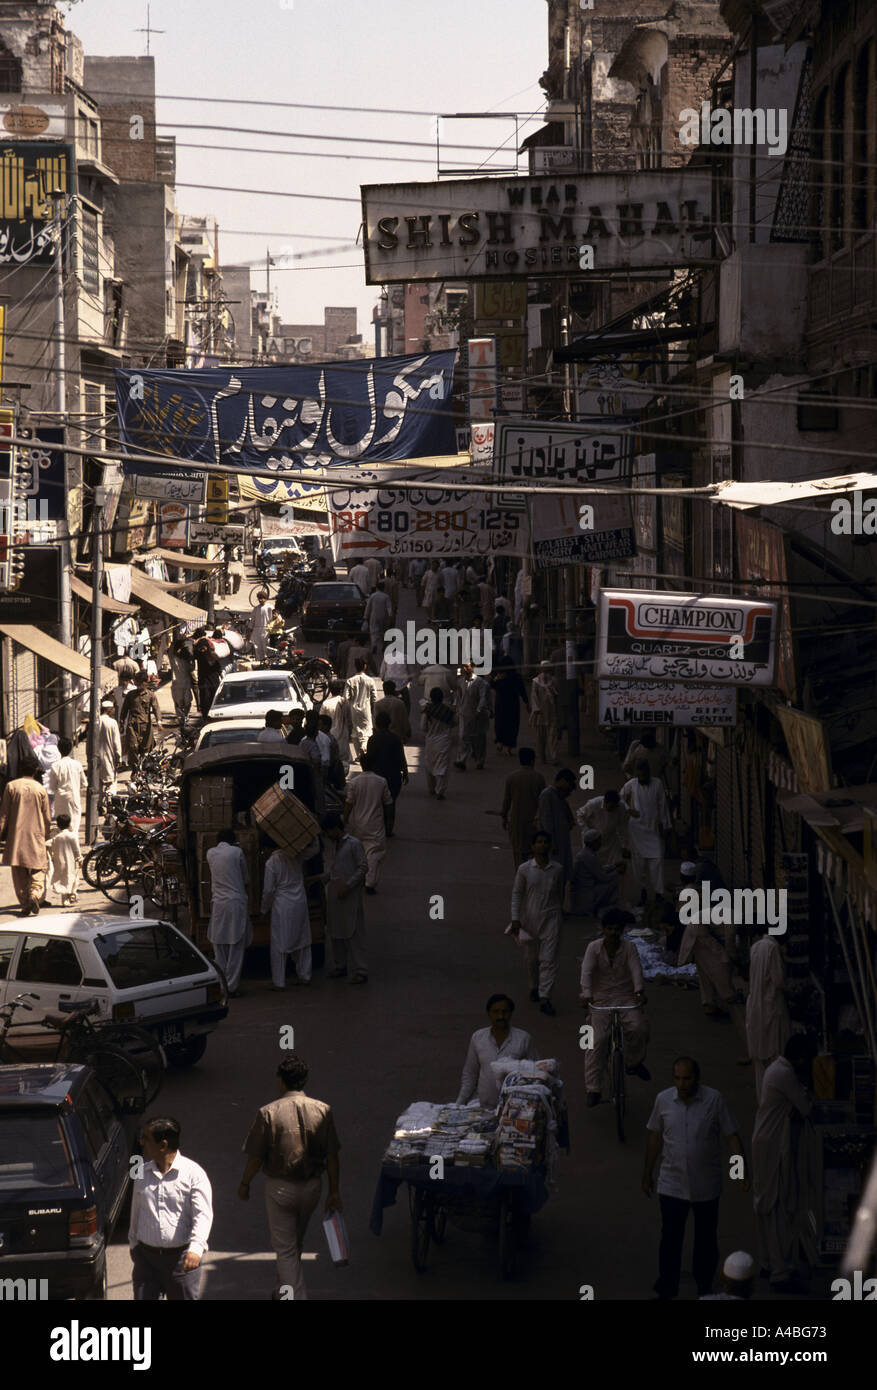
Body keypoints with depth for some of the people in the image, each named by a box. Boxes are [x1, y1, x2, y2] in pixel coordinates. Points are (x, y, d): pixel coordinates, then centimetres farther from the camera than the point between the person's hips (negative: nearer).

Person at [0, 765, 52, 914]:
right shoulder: (41, 790, 0)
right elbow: (47, 818, 6)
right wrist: (46, 835, 19)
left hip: (16, 835, 1)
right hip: (36, 835, 0)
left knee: (19, 872, 7)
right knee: (38, 869, 7)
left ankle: (25, 905, 3)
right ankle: (35, 894, -19)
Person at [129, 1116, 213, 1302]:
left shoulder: (193, 1173, -9)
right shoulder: (142, 1173, 7)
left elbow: (203, 1215, -17)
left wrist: (196, 1248, -30)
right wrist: (133, 1243, 24)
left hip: (181, 1258, -4)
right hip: (146, 1257, 4)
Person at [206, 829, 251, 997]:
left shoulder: (210, 853, 7)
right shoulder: (237, 852, -2)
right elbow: (246, 879, 6)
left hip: (218, 905, 3)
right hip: (237, 903, -3)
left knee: (219, 948, 8)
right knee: (236, 948, 0)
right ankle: (232, 987, -2)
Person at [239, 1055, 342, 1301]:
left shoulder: (268, 1112, -16)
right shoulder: (323, 1110, -8)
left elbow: (255, 1157, -11)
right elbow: (332, 1157, -5)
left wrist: (245, 1184, 6)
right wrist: (334, 1192, 4)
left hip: (280, 1187, -4)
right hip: (311, 1187, 4)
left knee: (285, 1248, 4)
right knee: (296, 1243, 24)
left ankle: (295, 1295, -5)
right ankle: (284, 1291, 41)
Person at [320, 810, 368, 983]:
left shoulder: (353, 844, -12)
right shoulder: (335, 843, 13)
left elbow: (363, 867, -14)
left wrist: (348, 885, -18)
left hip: (350, 895, -8)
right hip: (334, 892, 8)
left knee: (353, 933, -8)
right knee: (334, 931, 11)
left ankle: (360, 971, -7)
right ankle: (339, 966, 20)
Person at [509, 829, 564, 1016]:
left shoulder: (557, 869, -2)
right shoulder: (524, 869, -6)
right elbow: (516, 894, -1)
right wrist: (515, 919, -5)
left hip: (551, 917, 0)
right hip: (530, 917, 0)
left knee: (549, 959, -8)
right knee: (533, 957, 14)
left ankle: (545, 998, -9)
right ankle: (534, 987, 38)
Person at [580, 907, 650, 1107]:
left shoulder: (629, 948, -2)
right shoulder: (594, 948, -4)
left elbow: (636, 970, -16)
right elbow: (586, 972, -17)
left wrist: (639, 990, -36)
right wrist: (587, 994, -35)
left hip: (626, 996, 1)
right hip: (601, 999, -1)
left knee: (638, 1027, -25)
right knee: (598, 1039, -15)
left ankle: (634, 1062, 5)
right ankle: (593, 1089, -11)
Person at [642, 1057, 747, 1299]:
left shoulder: (714, 1100, -10)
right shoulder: (663, 1100, -4)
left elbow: (731, 1136, -5)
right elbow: (655, 1137, 7)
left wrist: (742, 1171, -12)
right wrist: (648, 1173, 12)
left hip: (706, 1186, 0)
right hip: (671, 1185, 0)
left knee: (706, 1238, 13)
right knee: (670, 1239, -2)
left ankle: (704, 1285, 31)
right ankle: (666, 1291, 6)